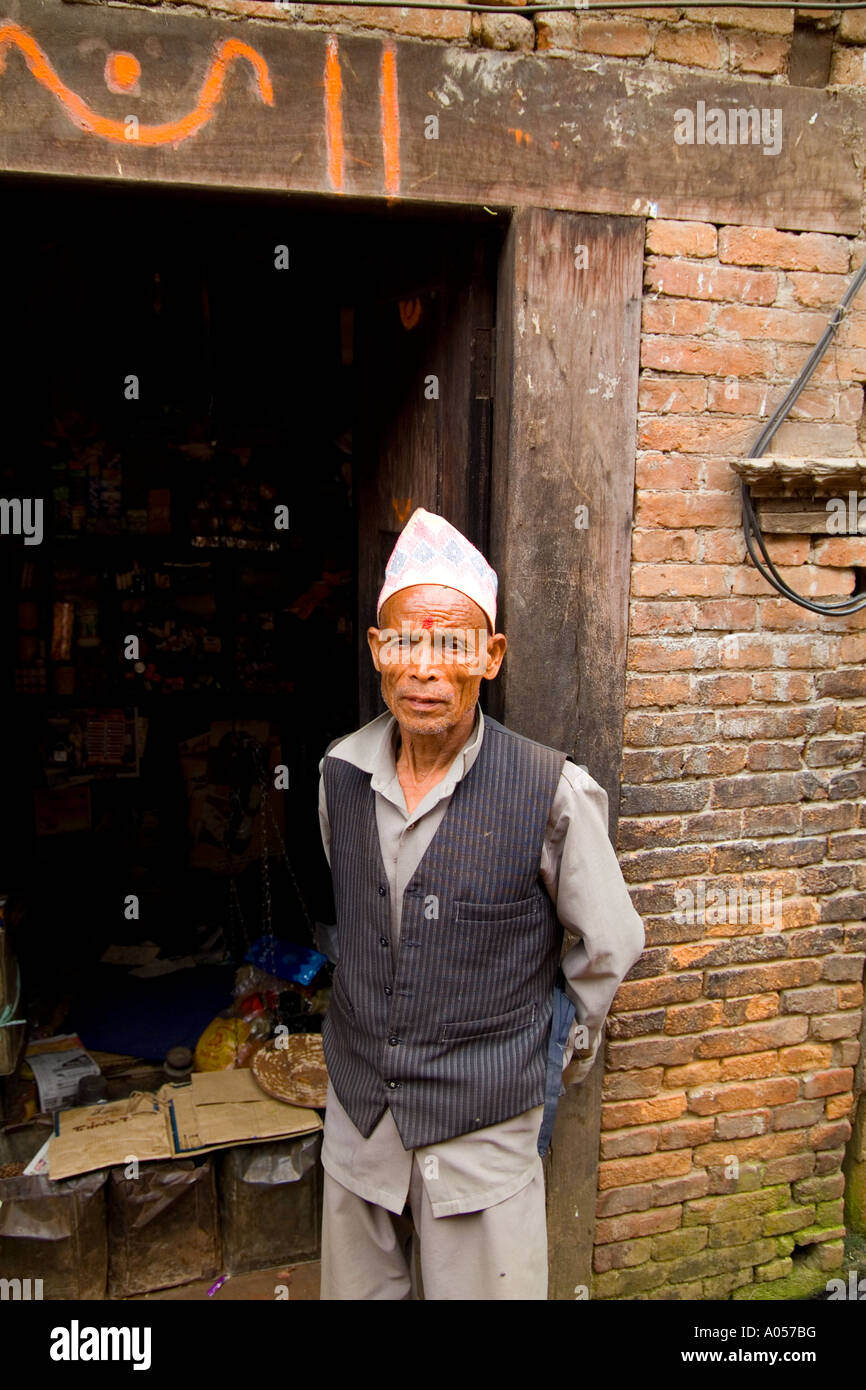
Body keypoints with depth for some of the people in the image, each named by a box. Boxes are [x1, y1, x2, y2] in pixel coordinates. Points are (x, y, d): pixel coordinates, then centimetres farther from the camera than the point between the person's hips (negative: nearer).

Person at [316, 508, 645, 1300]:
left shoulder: (552, 792, -19)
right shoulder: (341, 772, -5)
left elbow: (610, 946, -4)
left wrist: (563, 1048, 7)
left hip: (484, 1128, -4)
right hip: (358, 1116, 4)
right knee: (356, 1287, 20)